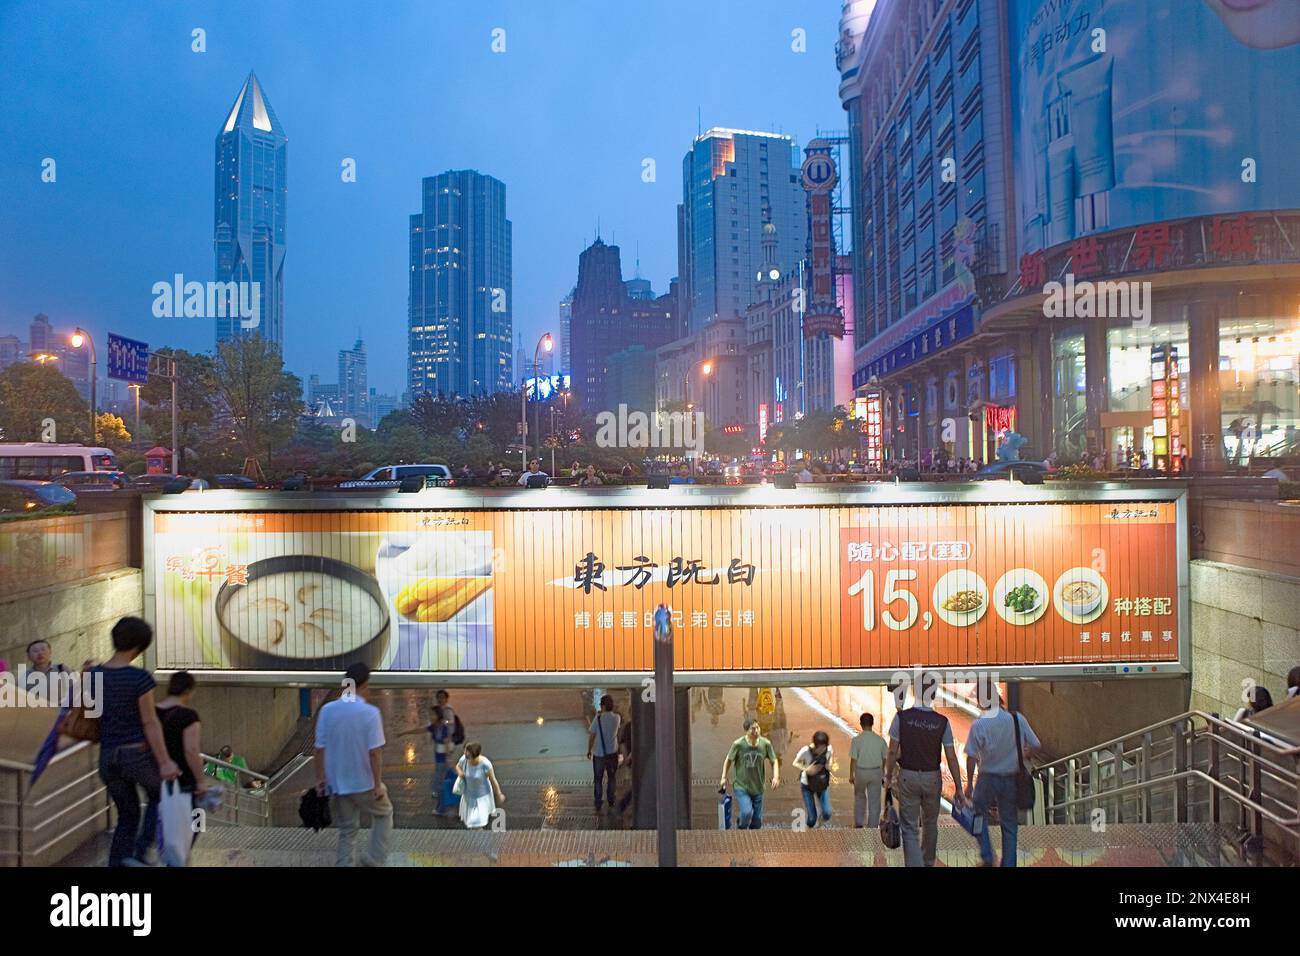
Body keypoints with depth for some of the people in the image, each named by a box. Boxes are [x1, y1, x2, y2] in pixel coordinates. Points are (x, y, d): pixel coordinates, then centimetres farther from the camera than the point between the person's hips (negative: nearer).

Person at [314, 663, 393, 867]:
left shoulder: (327, 710, -5)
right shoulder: (370, 712, -16)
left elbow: (320, 749, -1)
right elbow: (374, 752, -17)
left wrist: (320, 778, 11)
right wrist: (378, 783, -9)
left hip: (337, 783, 3)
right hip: (364, 782, -3)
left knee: (347, 830, 18)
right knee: (384, 813, 23)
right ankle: (376, 859, 16)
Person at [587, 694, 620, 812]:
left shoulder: (598, 719, -15)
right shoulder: (616, 718, -7)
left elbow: (591, 735, -10)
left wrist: (589, 750, 2)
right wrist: (601, 714, 7)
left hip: (599, 753, -2)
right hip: (612, 753, 2)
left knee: (598, 780, 11)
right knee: (611, 778, 20)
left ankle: (598, 806, 14)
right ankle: (611, 801, 27)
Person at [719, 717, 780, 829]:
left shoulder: (766, 744, -11)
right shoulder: (738, 744, -16)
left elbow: (774, 761, 3)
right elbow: (728, 760, 1)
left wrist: (776, 777, -12)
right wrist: (724, 777, 1)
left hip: (758, 788, 3)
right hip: (741, 787, -3)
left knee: (757, 820, 10)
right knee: (746, 813, -21)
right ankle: (740, 829, 11)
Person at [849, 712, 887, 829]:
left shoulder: (857, 740, -14)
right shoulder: (880, 739, -7)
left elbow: (853, 759, -11)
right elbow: (884, 758, 2)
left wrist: (851, 775, 2)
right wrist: (883, 773, 18)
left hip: (861, 771, -1)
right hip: (876, 772, 1)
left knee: (859, 797, 21)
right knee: (874, 800, 10)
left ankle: (859, 823, 24)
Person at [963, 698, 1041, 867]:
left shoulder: (978, 724, -15)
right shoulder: (1018, 719, -7)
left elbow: (971, 757, -13)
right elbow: (1036, 746, -2)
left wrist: (969, 783, -2)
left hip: (988, 778, -2)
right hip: (1012, 779, 3)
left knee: (978, 814, 19)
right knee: (1009, 824, 14)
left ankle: (987, 858, 13)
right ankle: (1009, 863, 18)